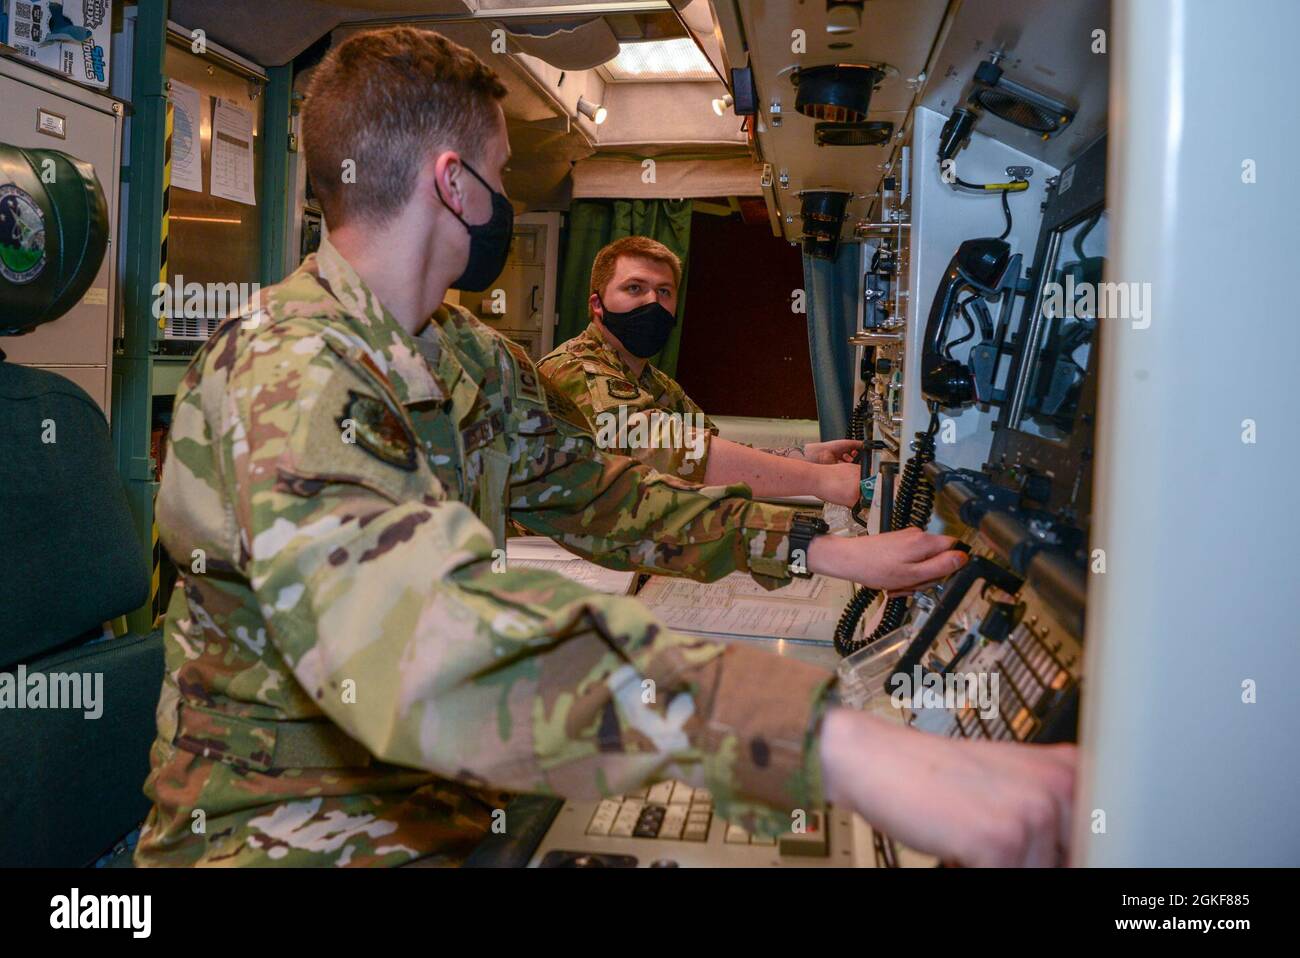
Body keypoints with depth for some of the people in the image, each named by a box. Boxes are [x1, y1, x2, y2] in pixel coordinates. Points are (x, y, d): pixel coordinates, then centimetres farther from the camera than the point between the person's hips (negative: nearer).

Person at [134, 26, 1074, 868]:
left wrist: (823, 548, 2)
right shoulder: (284, 371, -24)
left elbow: (596, 493, 12)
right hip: (287, 826, -7)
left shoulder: (477, 360, 5)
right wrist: (838, 742, -47)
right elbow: (424, 637, -40)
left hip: (454, 781, 7)